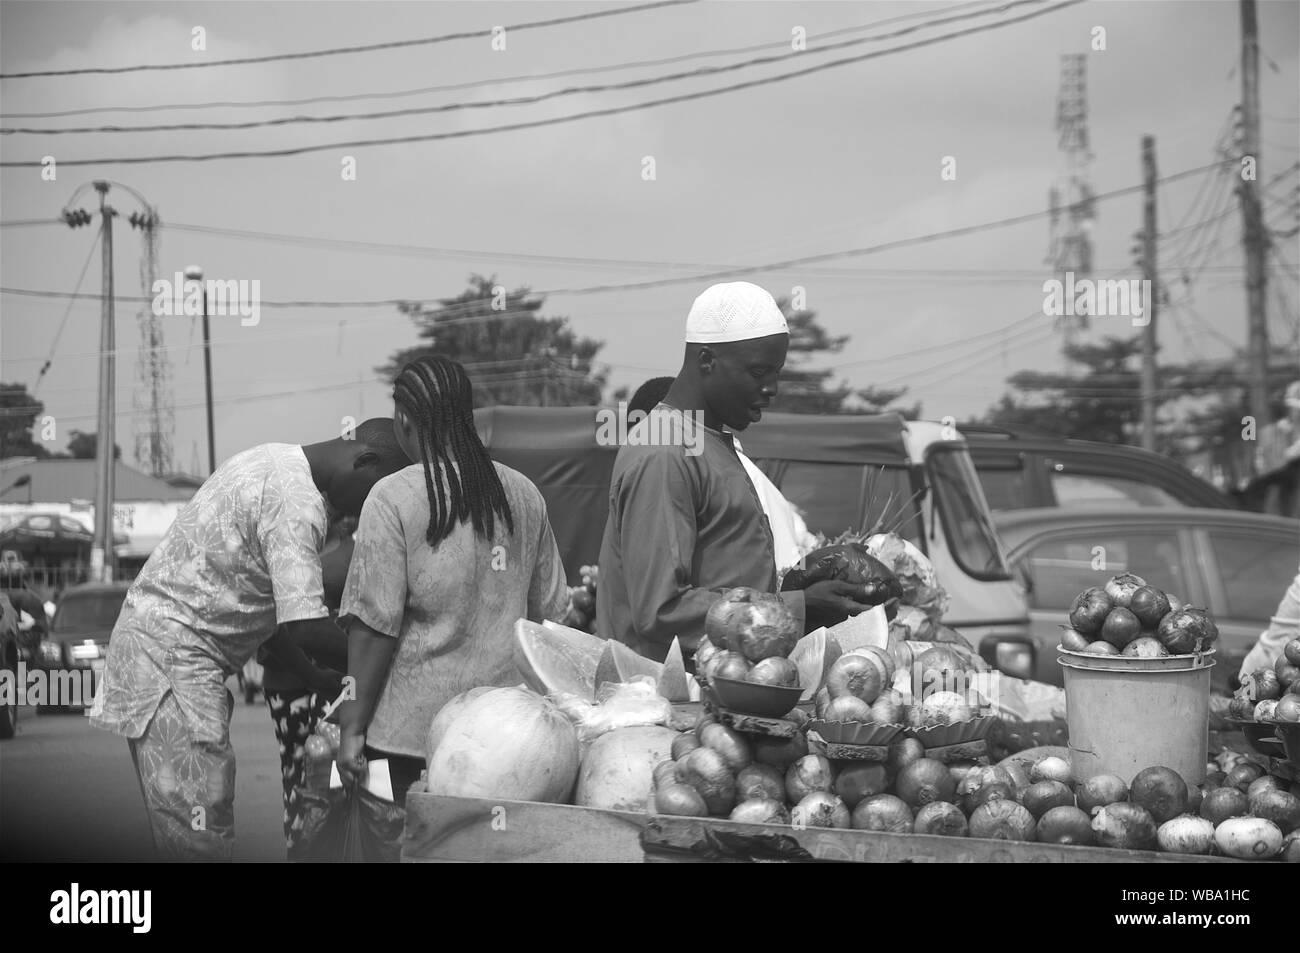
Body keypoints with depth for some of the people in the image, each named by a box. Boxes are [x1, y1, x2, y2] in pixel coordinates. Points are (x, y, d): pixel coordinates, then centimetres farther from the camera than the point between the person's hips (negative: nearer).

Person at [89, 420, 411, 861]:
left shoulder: (274, 463, 15)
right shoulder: (297, 502, -18)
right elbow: (306, 626, -23)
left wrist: (312, 675, 19)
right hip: (174, 656, -11)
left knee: (192, 832, 11)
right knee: (201, 840, -12)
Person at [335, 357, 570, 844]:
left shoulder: (394, 498, -8)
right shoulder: (524, 494, 7)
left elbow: (375, 625, -10)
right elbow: (549, 612, 14)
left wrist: (353, 727, -4)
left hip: (415, 728, -4)